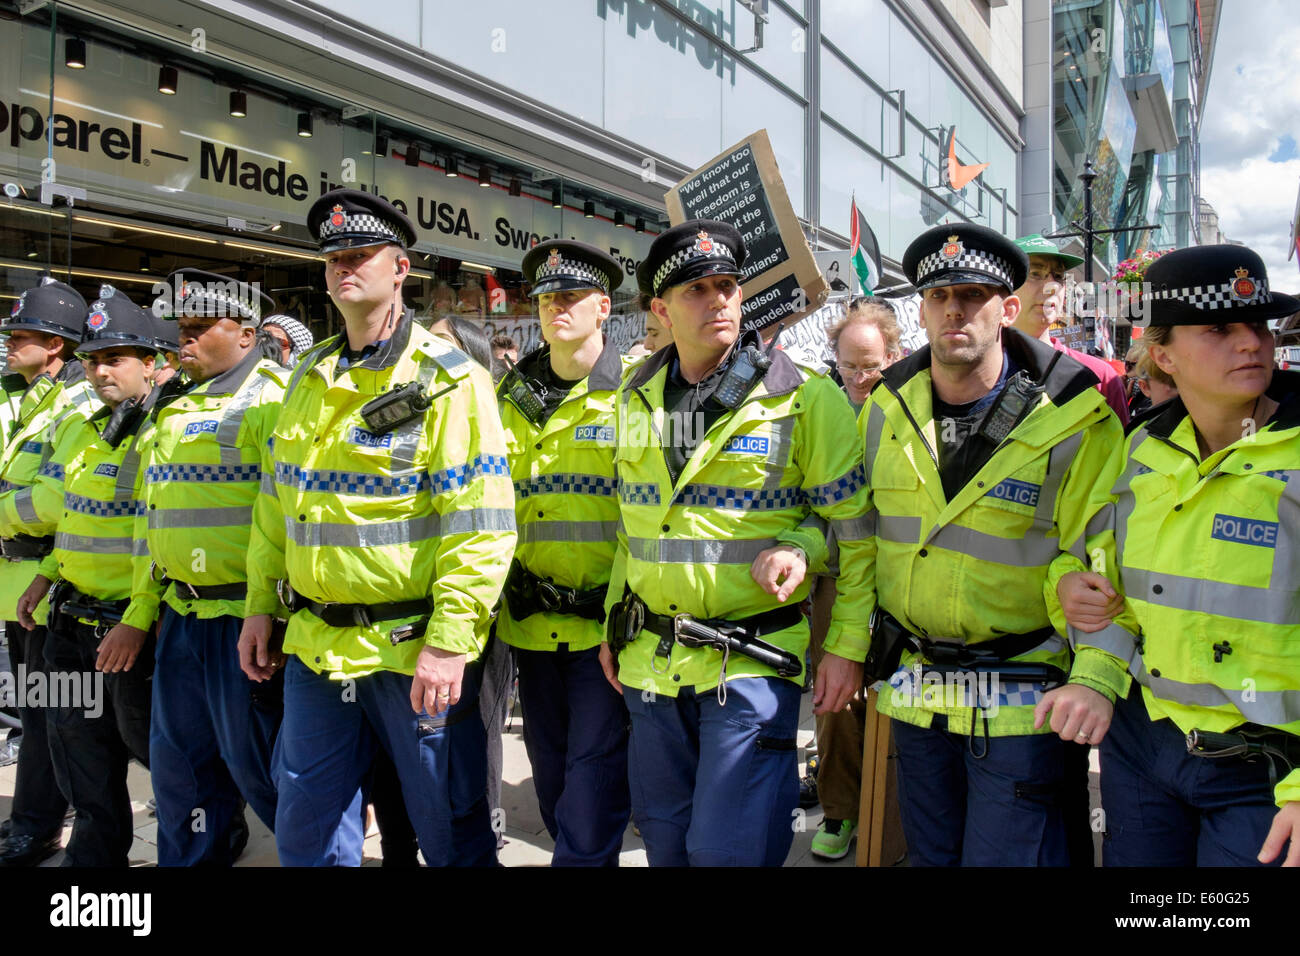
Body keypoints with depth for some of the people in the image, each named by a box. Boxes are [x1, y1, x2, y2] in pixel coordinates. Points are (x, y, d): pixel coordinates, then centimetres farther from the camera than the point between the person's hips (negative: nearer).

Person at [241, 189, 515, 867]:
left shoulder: (449, 379, -10)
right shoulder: (309, 379, 11)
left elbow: (482, 525, -17)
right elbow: (277, 504, 17)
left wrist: (450, 641, -21)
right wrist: (261, 606, 13)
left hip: (415, 652, -6)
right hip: (314, 646, 6)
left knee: (450, 833, 9)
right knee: (307, 834, 16)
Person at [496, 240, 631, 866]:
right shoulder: (509, 398, 11)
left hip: (608, 623, -5)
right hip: (531, 623, 6)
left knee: (595, 779, -2)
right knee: (552, 780, 18)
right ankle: (581, 853, 36)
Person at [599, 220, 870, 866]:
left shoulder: (805, 397, -8)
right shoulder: (636, 399, 7)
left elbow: (854, 524, -5)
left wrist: (848, 642, -8)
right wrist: (615, 625, 15)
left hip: (751, 663, -5)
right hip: (651, 660, 5)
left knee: (727, 849, -4)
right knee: (664, 837, 18)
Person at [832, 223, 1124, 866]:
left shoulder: (1077, 424, -12)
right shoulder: (885, 410, 1)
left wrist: (1092, 679, -25)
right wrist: (848, 645, 6)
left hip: (1020, 702, -4)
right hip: (912, 692, 5)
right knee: (930, 855, 20)